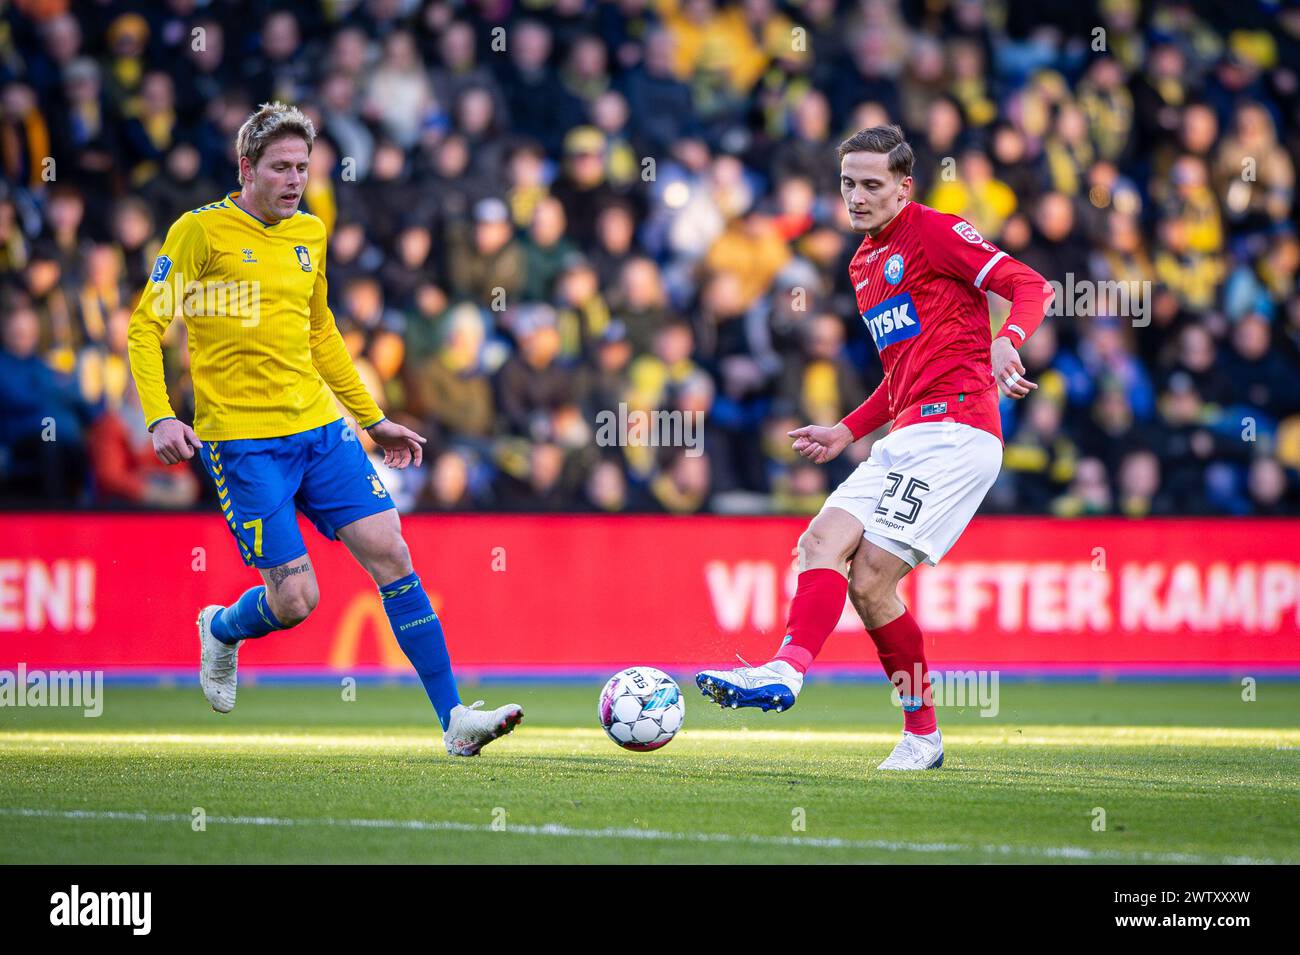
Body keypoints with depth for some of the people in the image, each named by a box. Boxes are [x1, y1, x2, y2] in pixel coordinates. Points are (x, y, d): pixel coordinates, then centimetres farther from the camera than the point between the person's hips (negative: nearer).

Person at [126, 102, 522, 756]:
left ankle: (452, 719, -3)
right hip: (242, 442, -6)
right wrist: (160, 418, -18)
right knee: (295, 598, -9)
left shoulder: (309, 233, 12)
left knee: (391, 556, -6)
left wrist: (372, 418, 27)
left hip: (321, 428, 6)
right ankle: (222, 631, 27)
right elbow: (146, 326, -5)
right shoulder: (201, 230, -6)